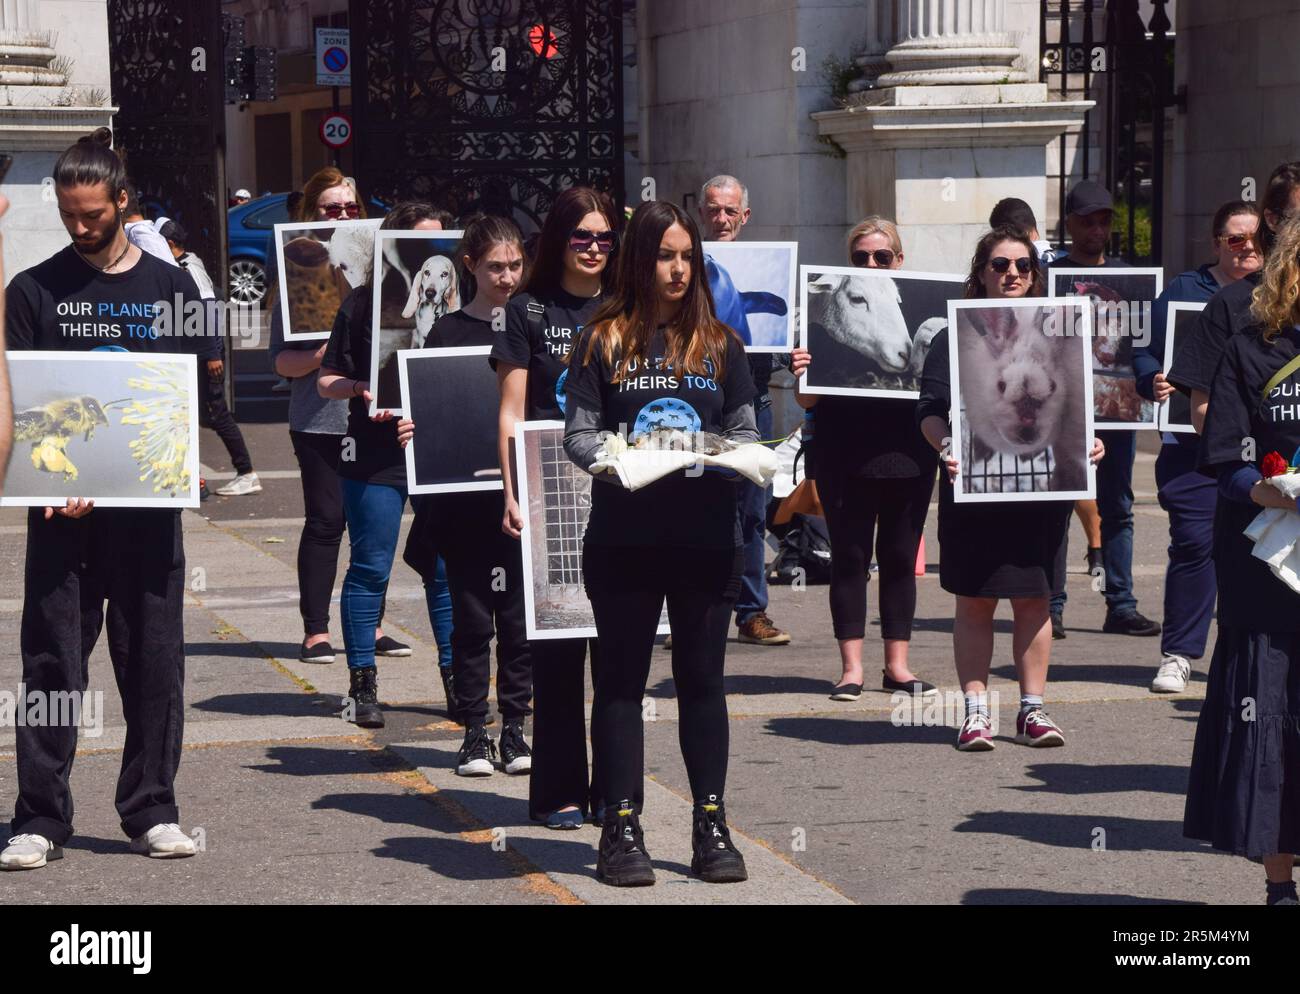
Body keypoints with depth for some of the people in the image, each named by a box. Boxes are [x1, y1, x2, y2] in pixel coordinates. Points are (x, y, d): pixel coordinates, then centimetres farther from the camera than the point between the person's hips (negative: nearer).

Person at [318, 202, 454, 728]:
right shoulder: (362, 304, 2)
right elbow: (326, 380, 6)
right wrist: (360, 389, -14)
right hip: (374, 455, -1)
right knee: (370, 568, 2)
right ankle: (362, 684, 10)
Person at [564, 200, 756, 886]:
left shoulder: (719, 344, 10)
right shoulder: (603, 341, 3)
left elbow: (745, 430, 9)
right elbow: (578, 432, -1)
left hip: (707, 537, 2)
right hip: (624, 538, -2)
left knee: (702, 679, 7)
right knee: (622, 679, 4)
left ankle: (711, 826, 13)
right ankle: (621, 830, 9)